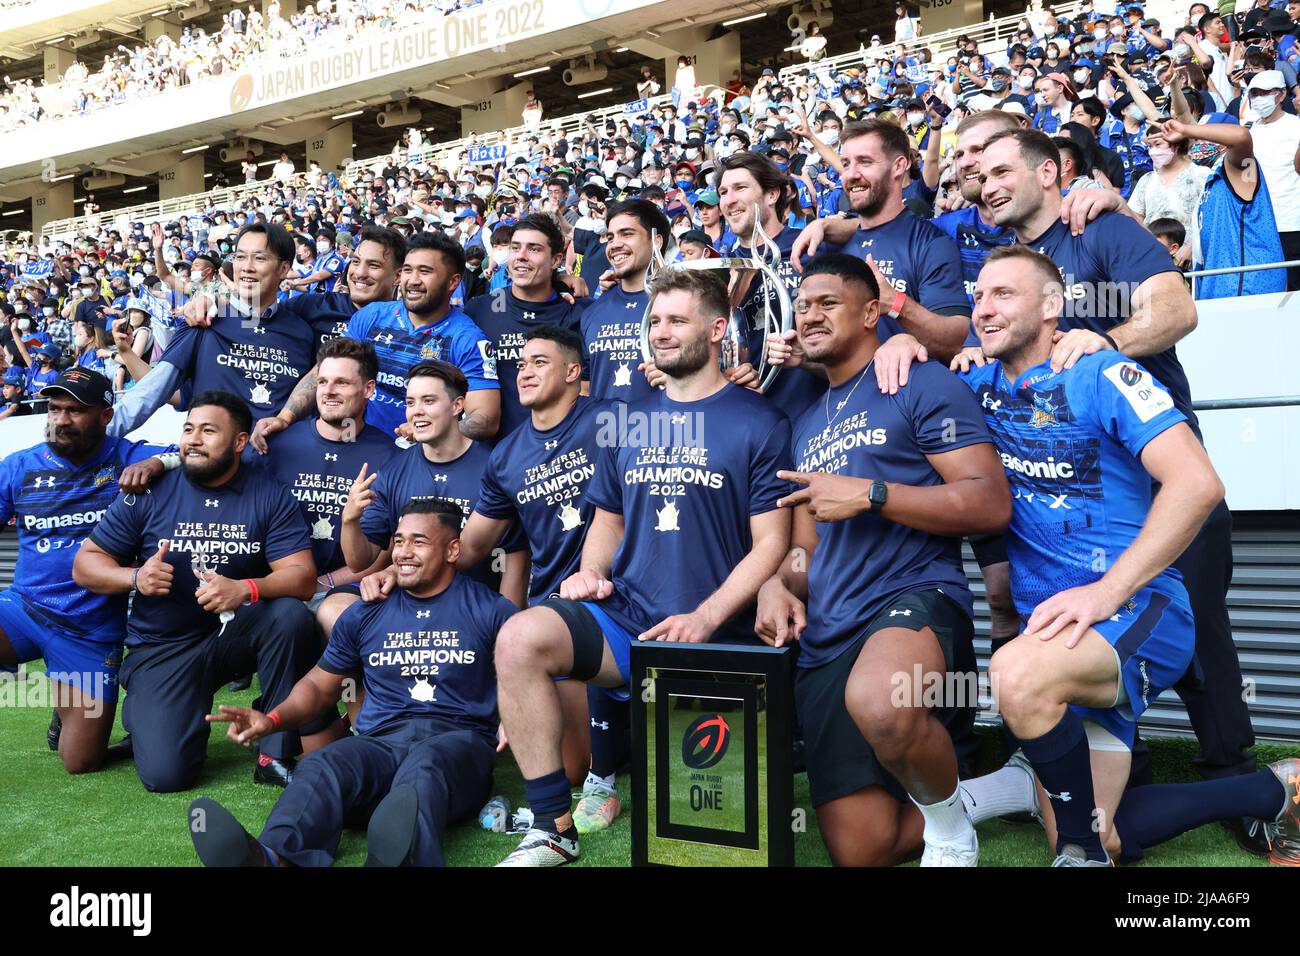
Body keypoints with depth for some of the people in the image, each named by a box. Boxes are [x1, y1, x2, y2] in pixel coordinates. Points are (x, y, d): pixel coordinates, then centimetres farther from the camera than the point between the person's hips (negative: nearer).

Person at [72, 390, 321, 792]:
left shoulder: (270, 496, -5)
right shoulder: (149, 492, -3)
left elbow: (303, 579, -15)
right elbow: (85, 563, 1)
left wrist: (246, 590, -35)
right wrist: (135, 578, -20)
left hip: (235, 634, 1)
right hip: (163, 647, 0)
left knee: (292, 615, -32)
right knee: (166, 774, -18)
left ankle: (277, 755, -17)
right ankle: (143, 710, 20)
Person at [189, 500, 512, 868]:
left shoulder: (490, 611, 8)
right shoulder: (365, 615, 19)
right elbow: (320, 685, 25)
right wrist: (272, 719, 5)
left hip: (458, 743, -3)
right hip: (382, 742, 3)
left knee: (424, 767, -39)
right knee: (321, 766, -31)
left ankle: (400, 856, -71)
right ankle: (273, 857, -62)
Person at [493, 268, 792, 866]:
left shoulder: (759, 423, 0)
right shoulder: (628, 424, 16)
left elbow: (771, 543, -5)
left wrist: (705, 618, -17)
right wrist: (591, 572, 2)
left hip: (716, 637, -4)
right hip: (622, 618, 4)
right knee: (520, 639, -24)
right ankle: (553, 829, -15)